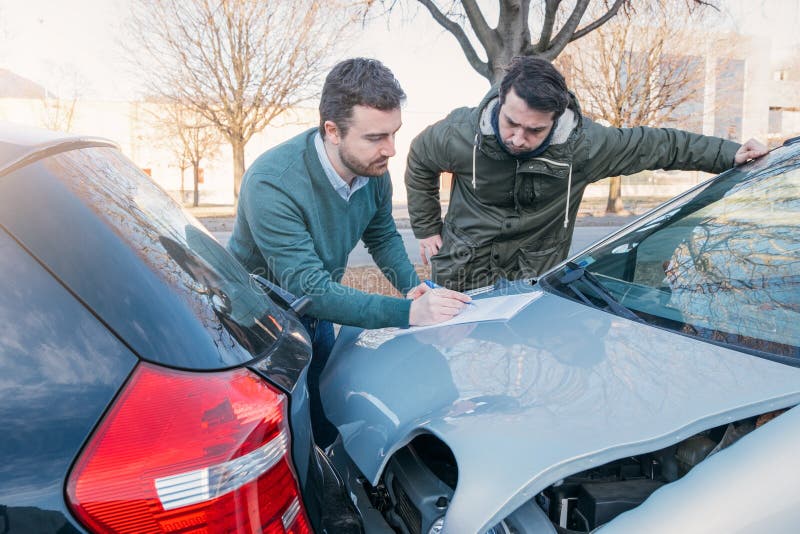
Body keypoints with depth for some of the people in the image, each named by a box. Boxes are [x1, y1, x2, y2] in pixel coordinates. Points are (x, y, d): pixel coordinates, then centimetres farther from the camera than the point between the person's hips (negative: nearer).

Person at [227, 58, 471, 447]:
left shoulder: (373, 170, -13)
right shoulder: (271, 184, -34)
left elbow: (383, 237, 5)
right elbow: (308, 288, -38)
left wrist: (413, 287, -14)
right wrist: (408, 312, -44)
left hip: (316, 316, 6)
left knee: (329, 427, 19)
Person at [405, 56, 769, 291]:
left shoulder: (585, 145, -19)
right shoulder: (460, 135, -20)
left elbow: (658, 144, -5)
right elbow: (419, 162, 2)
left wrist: (729, 154, -6)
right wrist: (426, 229, 4)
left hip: (535, 284, 0)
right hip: (460, 278, 0)